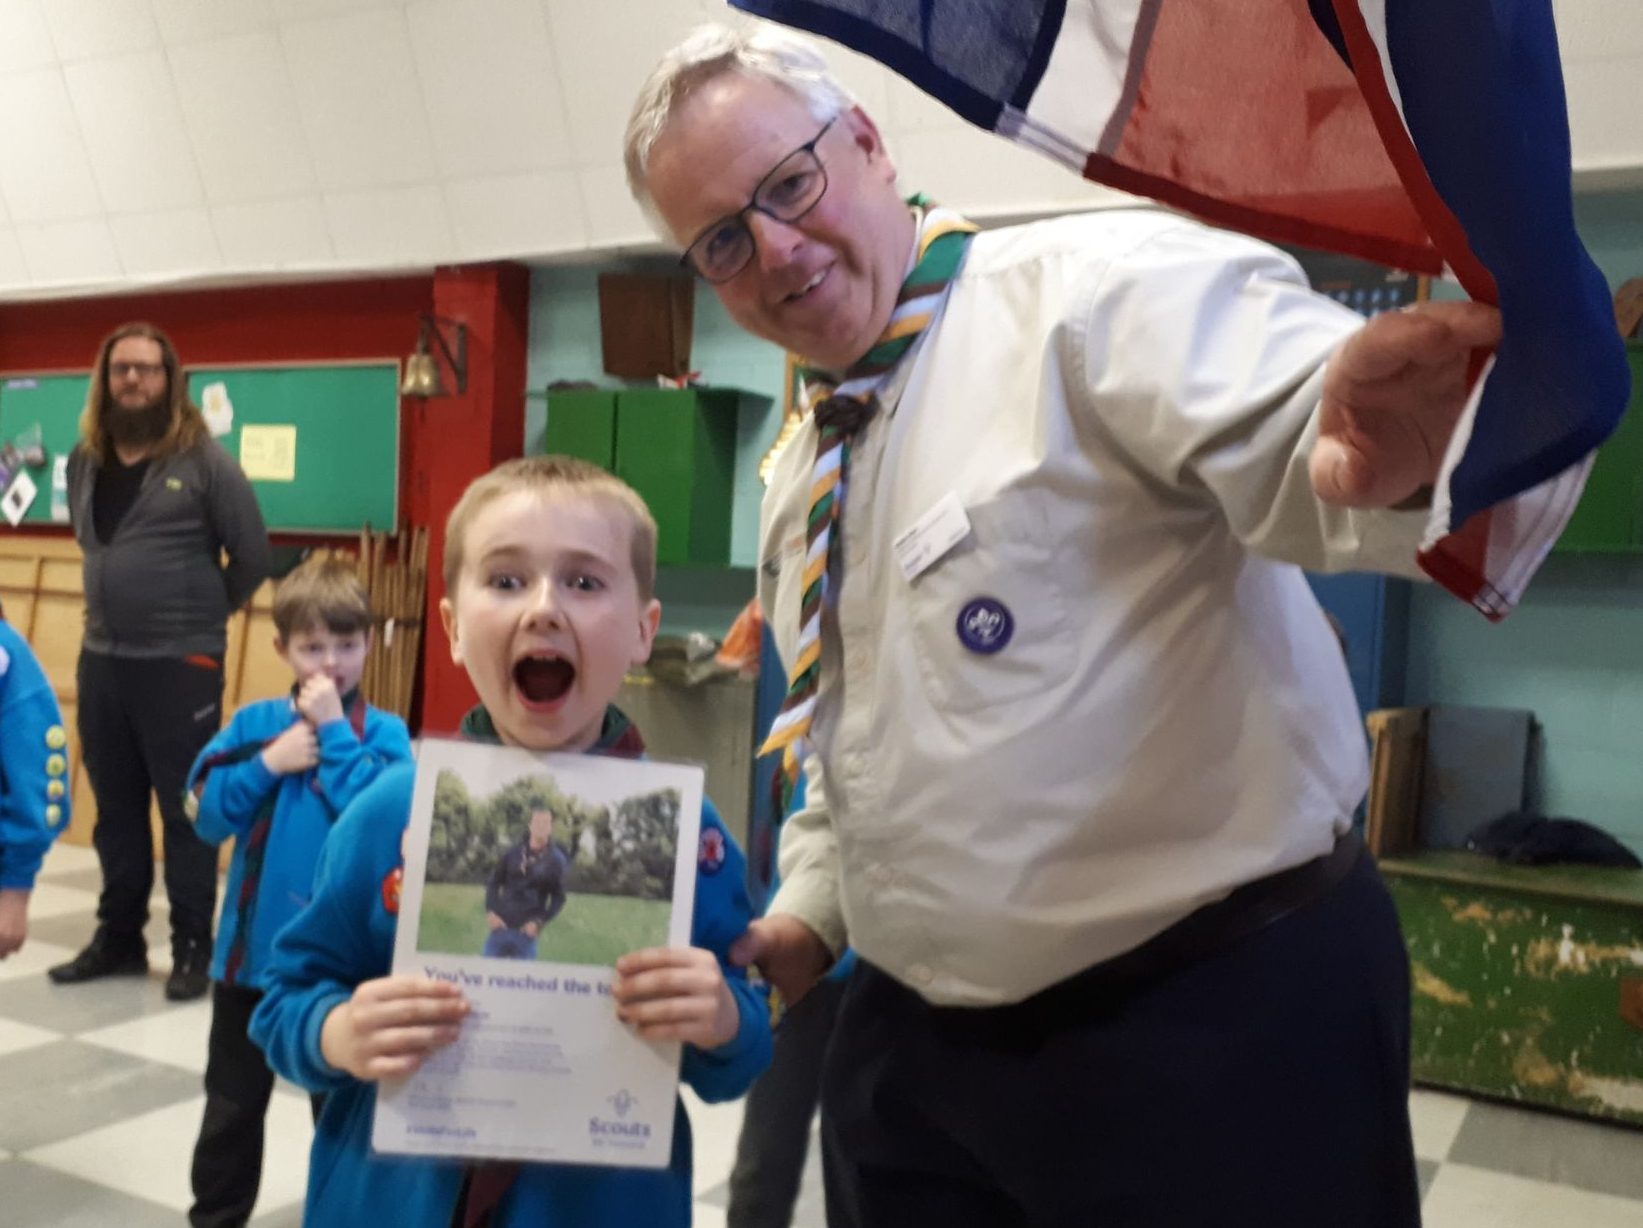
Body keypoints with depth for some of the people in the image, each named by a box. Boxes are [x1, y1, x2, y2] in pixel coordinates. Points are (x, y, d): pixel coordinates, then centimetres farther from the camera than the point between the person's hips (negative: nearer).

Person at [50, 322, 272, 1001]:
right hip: (101, 658, 6)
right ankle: (118, 937, 27)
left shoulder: (203, 459, -8)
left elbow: (253, 556, -6)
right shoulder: (85, 460, 9)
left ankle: (193, 948, 12)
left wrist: (202, 615, 3)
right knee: (115, 809, 14)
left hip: (180, 663, -5)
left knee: (186, 811, 2)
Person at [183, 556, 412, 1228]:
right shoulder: (254, 722, -1)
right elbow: (207, 816, -6)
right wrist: (268, 764, -18)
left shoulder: (384, 733, -8)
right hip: (252, 945, 2)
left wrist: (334, 732, -20)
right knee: (233, 1102, 18)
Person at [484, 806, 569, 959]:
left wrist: (539, 921, -9)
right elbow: (494, 883, 10)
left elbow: (558, 898, 2)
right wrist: (490, 911, -4)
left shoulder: (555, 861, -2)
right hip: (500, 926, 2)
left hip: (526, 931, -2)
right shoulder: (513, 853, 4)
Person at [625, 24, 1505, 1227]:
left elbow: (1305, 440, -29)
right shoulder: (801, 479, 10)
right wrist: (810, 913, 9)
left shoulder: (1102, 285, -12)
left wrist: (1384, 463, -50)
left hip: (1219, 1028, -6)